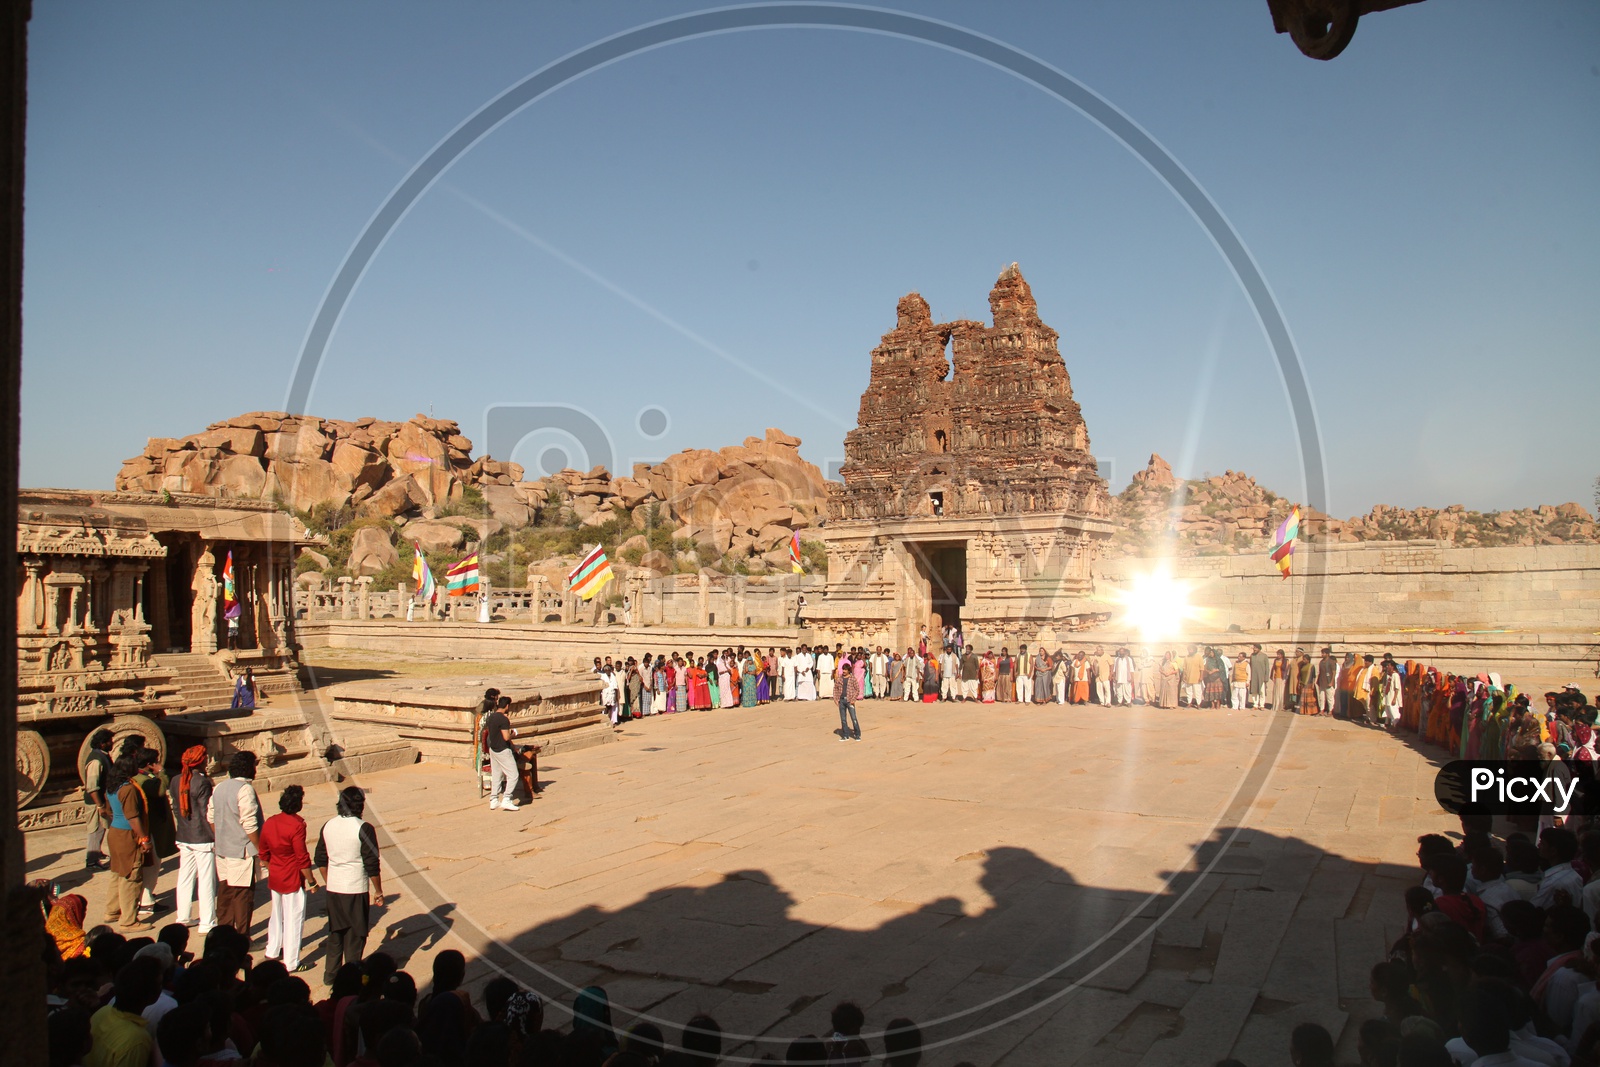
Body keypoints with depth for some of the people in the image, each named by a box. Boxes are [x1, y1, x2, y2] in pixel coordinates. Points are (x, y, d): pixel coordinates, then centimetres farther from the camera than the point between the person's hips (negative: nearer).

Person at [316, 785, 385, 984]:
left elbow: (321, 860, 10)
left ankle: (330, 974, 27)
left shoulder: (328, 826, 1)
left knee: (335, 932, 19)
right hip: (356, 890, -5)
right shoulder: (363, 829, -16)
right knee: (355, 936, 7)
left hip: (333, 888, 5)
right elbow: (372, 865, -14)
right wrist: (378, 892, -4)